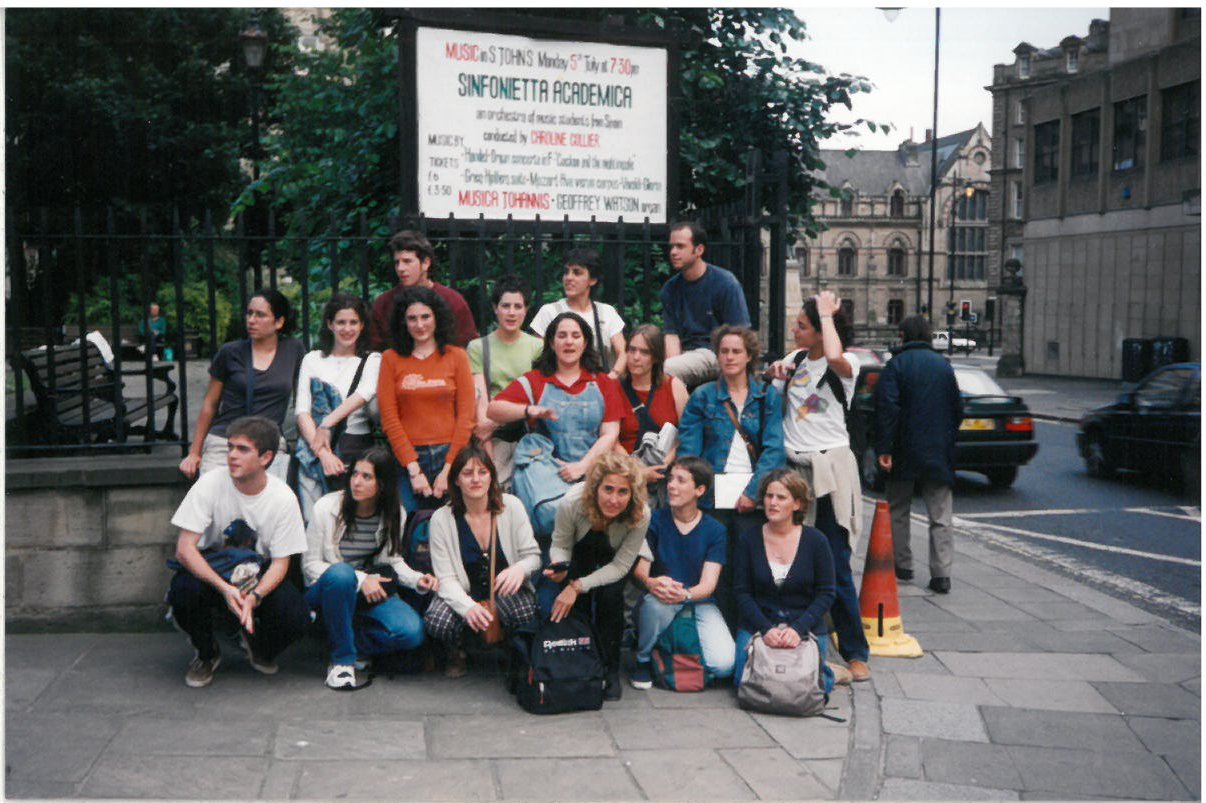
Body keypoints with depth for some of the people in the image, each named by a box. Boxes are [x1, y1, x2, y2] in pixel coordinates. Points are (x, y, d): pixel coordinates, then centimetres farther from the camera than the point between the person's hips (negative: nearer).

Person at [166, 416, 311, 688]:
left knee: (296, 619, -27)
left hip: (258, 579, 0)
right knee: (183, 591, -34)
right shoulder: (210, 484, -17)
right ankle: (206, 654, 0)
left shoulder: (283, 498, -14)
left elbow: (280, 562, -12)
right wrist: (225, 589, -35)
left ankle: (257, 644, 13)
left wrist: (254, 597, -33)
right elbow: (184, 548, -21)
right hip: (210, 571, 0)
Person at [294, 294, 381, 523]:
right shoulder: (312, 360, 13)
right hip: (314, 454, 2)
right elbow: (302, 411, 4)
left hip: (357, 452, -1)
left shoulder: (373, 360, 9)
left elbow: (364, 394, -11)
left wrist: (327, 423, -22)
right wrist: (323, 453, -10)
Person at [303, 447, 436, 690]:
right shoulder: (327, 508, -12)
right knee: (341, 573, -40)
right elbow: (309, 565, -9)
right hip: (328, 589, -2)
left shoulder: (394, 515, -2)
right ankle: (342, 658, -22)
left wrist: (416, 579, -11)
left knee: (412, 631, -25)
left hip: (372, 590, 3)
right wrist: (360, 580, -21)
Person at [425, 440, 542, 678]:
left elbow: (533, 555, -2)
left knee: (524, 613, -34)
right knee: (436, 621, -31)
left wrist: (520, 568, -28)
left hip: (505, 590, 0)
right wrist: (468, 607, -31)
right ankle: (456, 653, 8)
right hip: (464, 593, 0)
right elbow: (446, 578, -11)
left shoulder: (511, 506, -6)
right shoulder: (442, 519, -8)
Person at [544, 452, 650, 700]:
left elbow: (620, 566, -26)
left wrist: (578, 586, -37)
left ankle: (610, 670, -6)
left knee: (610, 596, -23)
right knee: (577, 602, -18)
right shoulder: (572, 502, -37)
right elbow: (560, 546, -18)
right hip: (580, 553, 1)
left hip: (614, 559, 0)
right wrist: (559, 566, -41)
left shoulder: (640, 515, -36)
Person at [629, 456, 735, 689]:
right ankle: (643, 660, -8)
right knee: (655, 603, -38)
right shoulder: (655, 520, -1)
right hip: (661, 597, 0)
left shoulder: (715, 530, -1)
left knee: (723, 665, -22)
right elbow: (639, 568, -9)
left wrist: (685, 594, -33)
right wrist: (650, 582, -34)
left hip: (699, 601, 1)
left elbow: (708, 584, -9)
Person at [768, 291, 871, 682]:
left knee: (835, 566, -6)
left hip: (829, 468, -6)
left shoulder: (845, 365, -6)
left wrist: (826, 314, -16)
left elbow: (834, 356, -31)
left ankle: (855, 653, 4)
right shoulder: (796, 359, 13)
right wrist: (777, 372, 1)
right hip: (791, 469, 6)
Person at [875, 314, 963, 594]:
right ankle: (941, 574, -2)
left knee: (898, 510, 14)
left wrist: (883, 448, -15)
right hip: (940, 452, 3)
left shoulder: (896, 364, -6)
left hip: (906, 451, -3)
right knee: (941, 516, 4)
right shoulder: (943, 365, 8)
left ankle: (902, 564, 19)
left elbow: (887, 407, -15)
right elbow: (957, 408, 12)